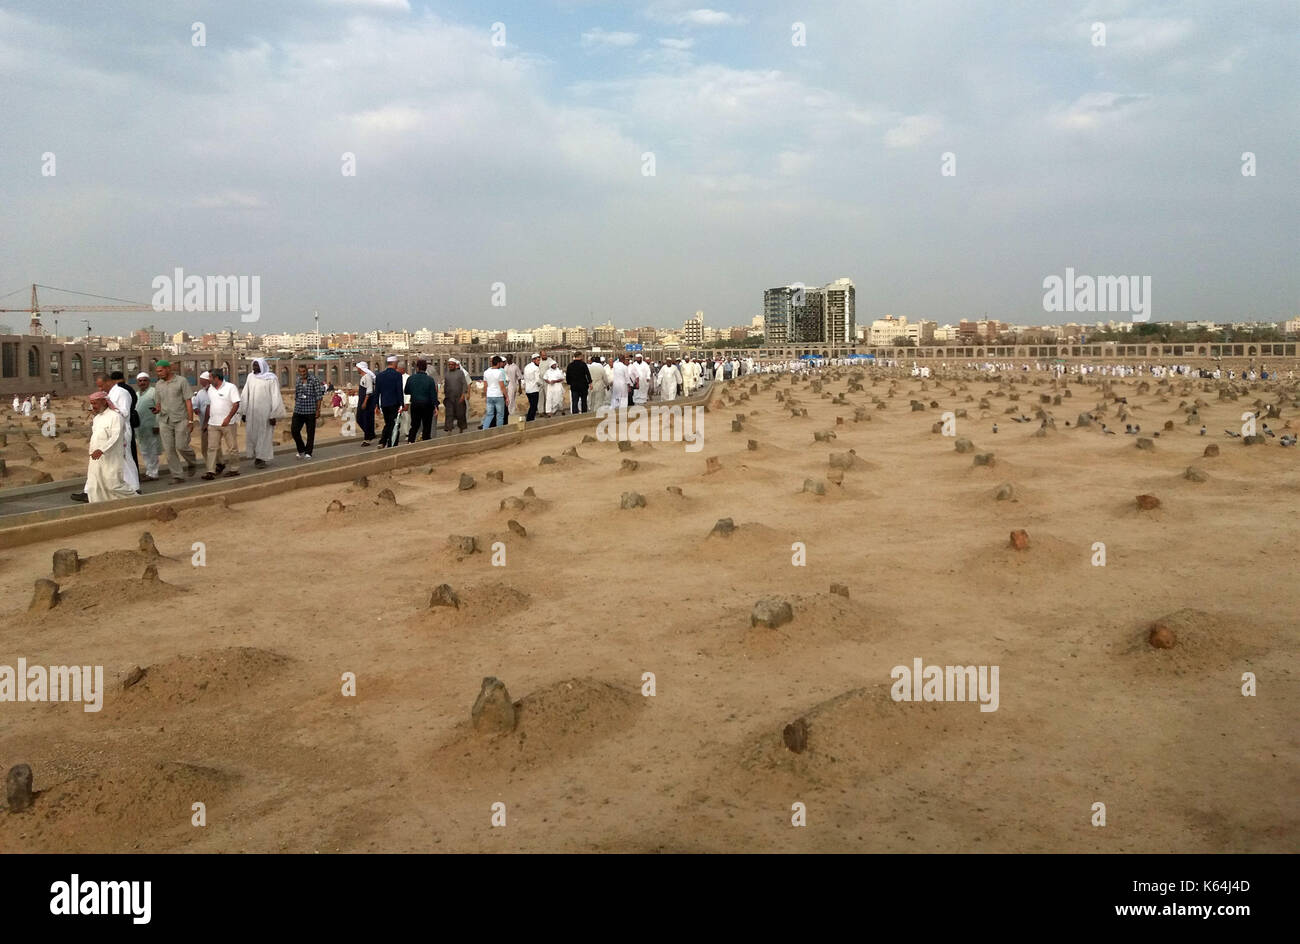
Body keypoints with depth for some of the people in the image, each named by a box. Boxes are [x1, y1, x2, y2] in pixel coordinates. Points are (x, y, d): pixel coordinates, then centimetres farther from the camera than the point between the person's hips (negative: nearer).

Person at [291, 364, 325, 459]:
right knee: (294, 430, -5)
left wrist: (318, 410, -8)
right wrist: (295, 409, 18)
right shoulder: (297, 381, 10)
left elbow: (319, 396, -4)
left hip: (310, 411, -4)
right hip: (298, 411, 4)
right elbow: (296, 397, 18)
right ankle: (301, 450, 11)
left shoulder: (314, 380, -3)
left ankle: (308, 452, 11)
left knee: (310, 432, 1)